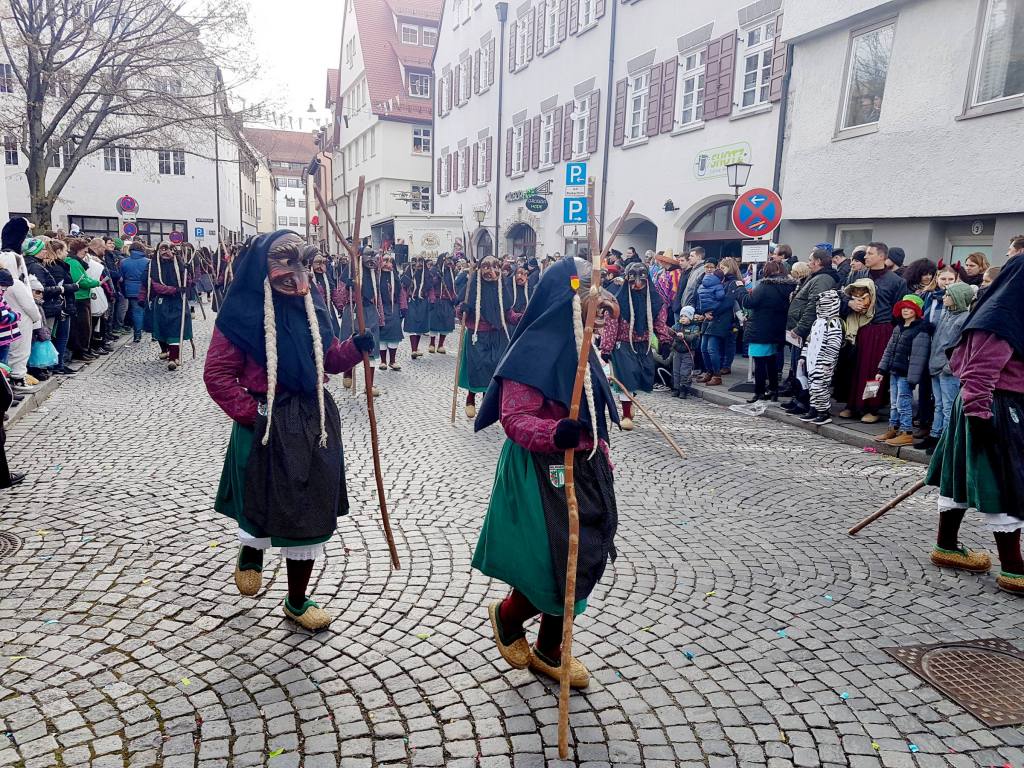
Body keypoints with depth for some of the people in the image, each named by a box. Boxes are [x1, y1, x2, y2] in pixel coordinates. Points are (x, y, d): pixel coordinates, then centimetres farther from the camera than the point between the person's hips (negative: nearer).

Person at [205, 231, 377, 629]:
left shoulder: (310, 304, 5)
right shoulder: (243, 312, -11)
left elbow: (328, 358, 11)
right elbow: (217, 374, -10)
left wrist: (355, 347, -7)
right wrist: (249, 413, -16)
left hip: (314, 420, 5)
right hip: (267, 424, -5)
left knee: (310, 508, 11)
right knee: (265, 503, 9)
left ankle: (297, 601, 30)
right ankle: (251, 548, 49)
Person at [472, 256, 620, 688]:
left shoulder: (578, 345, 9)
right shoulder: (535, 349, -19)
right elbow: (514, 419, -23)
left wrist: (601, 461, 23)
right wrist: (555, 434, -41)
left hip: (584, 471, 9)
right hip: (545, 475, -9)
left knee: (582, 562, 16)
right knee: (554, 567, -2)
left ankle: (549, 651, 36)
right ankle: (507, 616, 30)